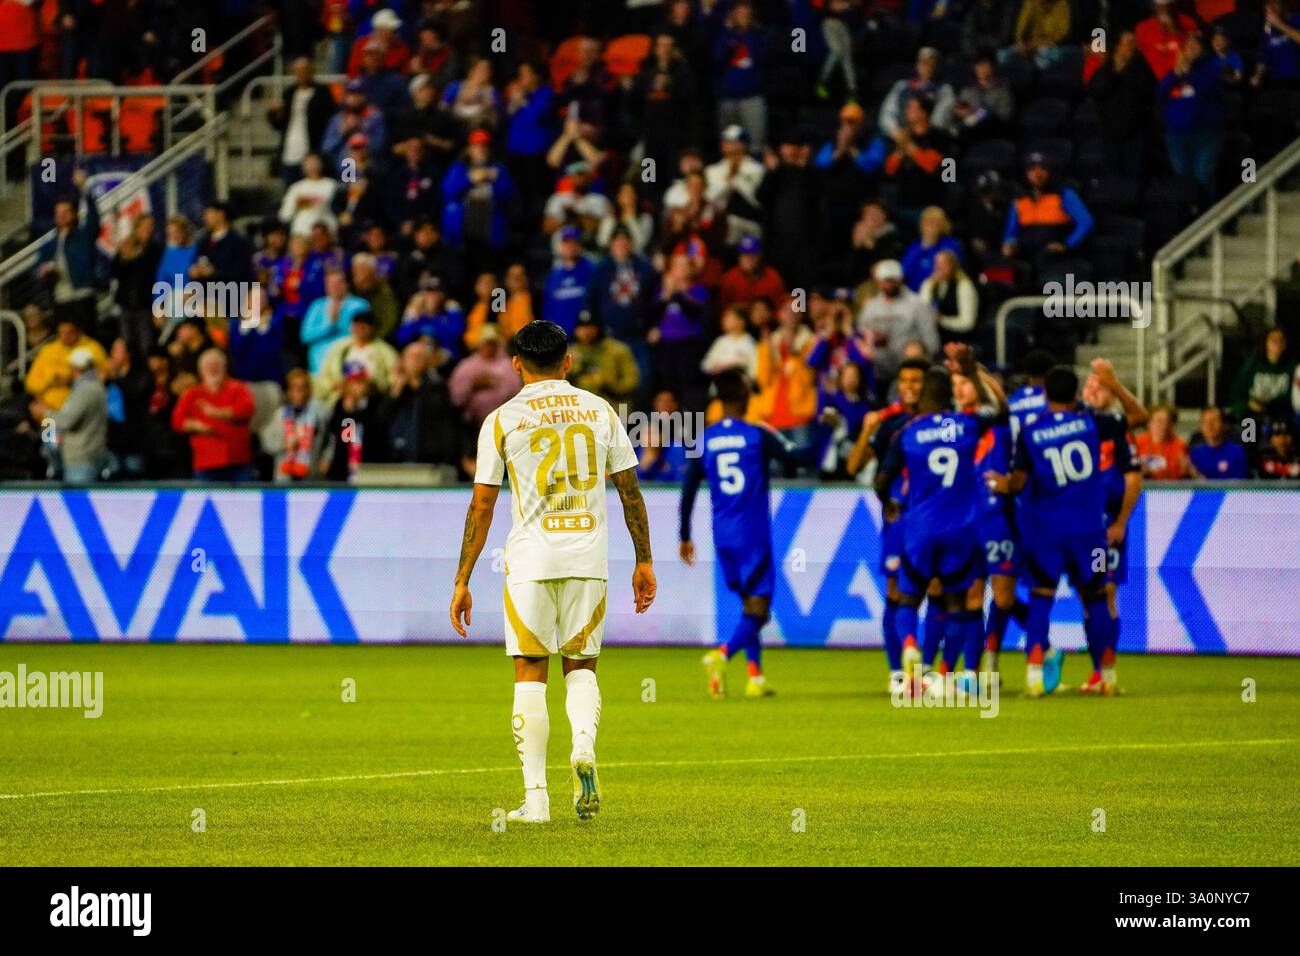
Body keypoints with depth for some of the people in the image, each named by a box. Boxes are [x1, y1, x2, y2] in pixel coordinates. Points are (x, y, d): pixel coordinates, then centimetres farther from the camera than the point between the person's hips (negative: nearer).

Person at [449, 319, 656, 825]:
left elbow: (481, 506, -1)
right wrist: (644, 561, 17)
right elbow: (630, 491, 9)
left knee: (530, 674, 4)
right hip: (588, 559, 2)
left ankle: (535, 796, -1)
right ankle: (584, 743, -16)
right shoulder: (600, 411, 7)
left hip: (531, 560, -2)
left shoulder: (502, 420, 0)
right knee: (581, 665, 14)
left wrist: (462, 582, 3)